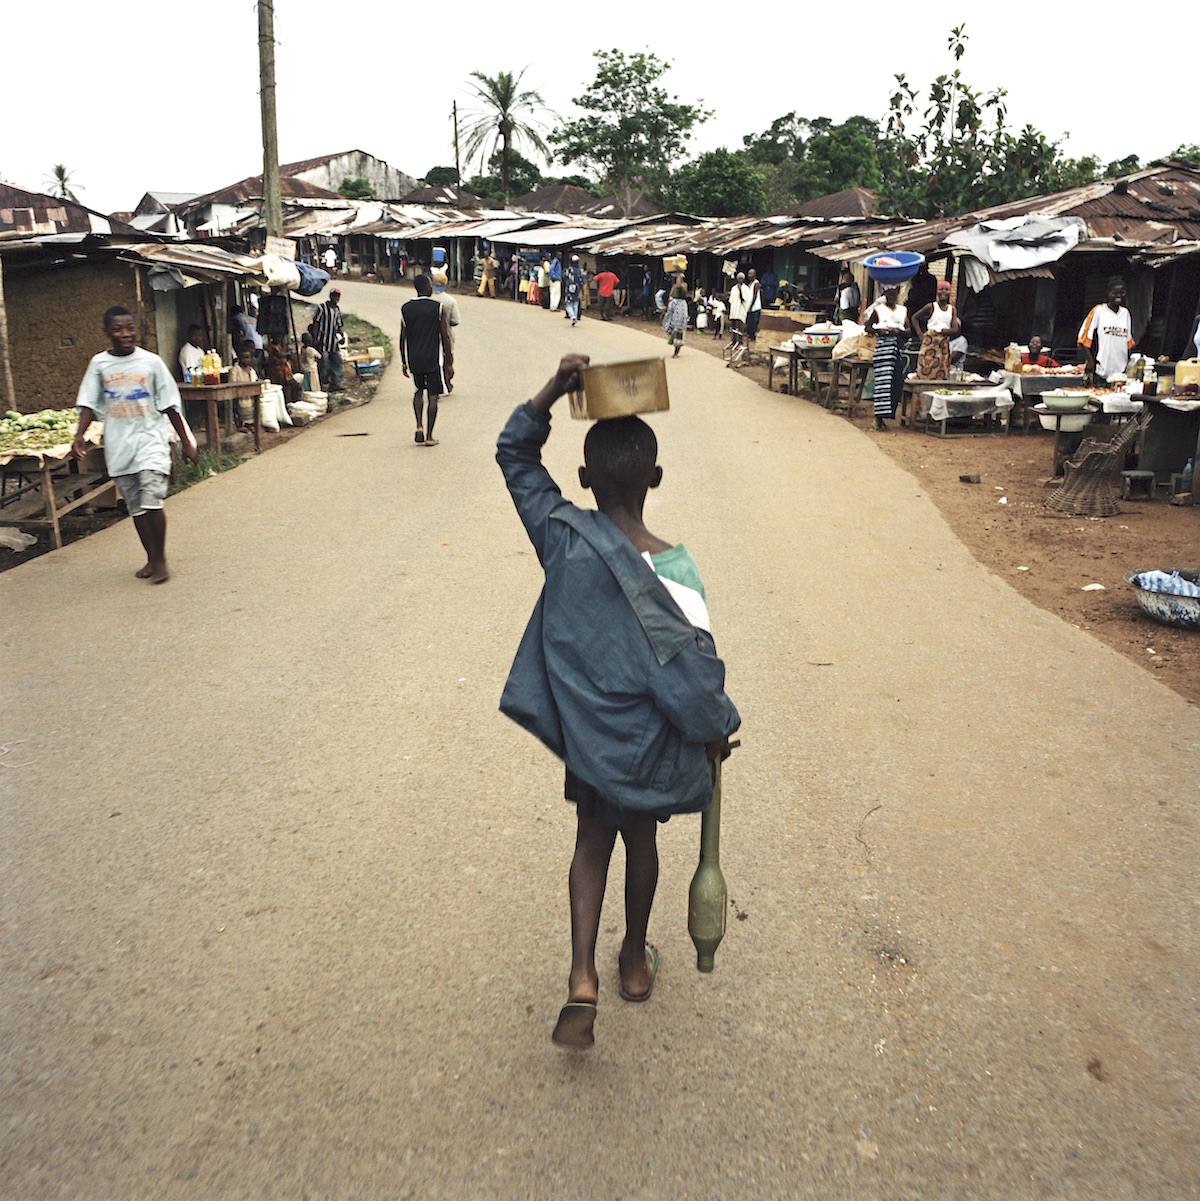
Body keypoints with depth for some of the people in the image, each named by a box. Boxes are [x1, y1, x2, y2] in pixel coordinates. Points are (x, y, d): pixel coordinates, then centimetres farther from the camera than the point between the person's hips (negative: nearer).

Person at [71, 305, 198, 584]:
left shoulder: (150, 362, -1)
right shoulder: (99, 364, 4)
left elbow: (170, 404, 2)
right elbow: (89, 403, 3)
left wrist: (186, 441, 3)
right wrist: (79, 436, -12)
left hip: (150, 439, -3)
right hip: (118, 445, 3)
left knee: (152, 502, -14)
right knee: (135, 507, 8)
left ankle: (160, 559, 1)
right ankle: (151, 558, 22)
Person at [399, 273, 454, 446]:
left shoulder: (405, 309, 3)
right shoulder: (438, 308, -6)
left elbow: (403, 338, 6)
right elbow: (445, 337, -6)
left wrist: (403, 362, 15)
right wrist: (449, 363, -1)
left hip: (414, 359, 3)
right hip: (433, 359, -3)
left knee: (418, 392, 22)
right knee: (433, 396, 3)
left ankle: (419, 426, 4)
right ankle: (429, 436, 3)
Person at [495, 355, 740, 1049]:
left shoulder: (562, 537, -15)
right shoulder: (672, 569, -24)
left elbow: (516, 456, -3)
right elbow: (691, 666, -21)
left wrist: (553, 392, -14)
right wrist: (718, 729, -4)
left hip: (584, 731, 2)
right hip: (647, 739, -2)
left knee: (593, 840, 21)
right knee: (641, 837, 22)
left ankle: (583, 977, 12)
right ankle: (636, 959, 44)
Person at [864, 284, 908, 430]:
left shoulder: (903, 311, 16)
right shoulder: (878, 309, 6)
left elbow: (908, 331, 12)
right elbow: (868, 327, 4)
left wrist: (898, 331, -8)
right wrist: (878, 331, -14)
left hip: (898, 348, 4)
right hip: (883, 345, -4)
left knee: (897, 382, -1)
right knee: (883, 381, -14)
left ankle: (880, 417, 6)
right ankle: (878, 417, -14)